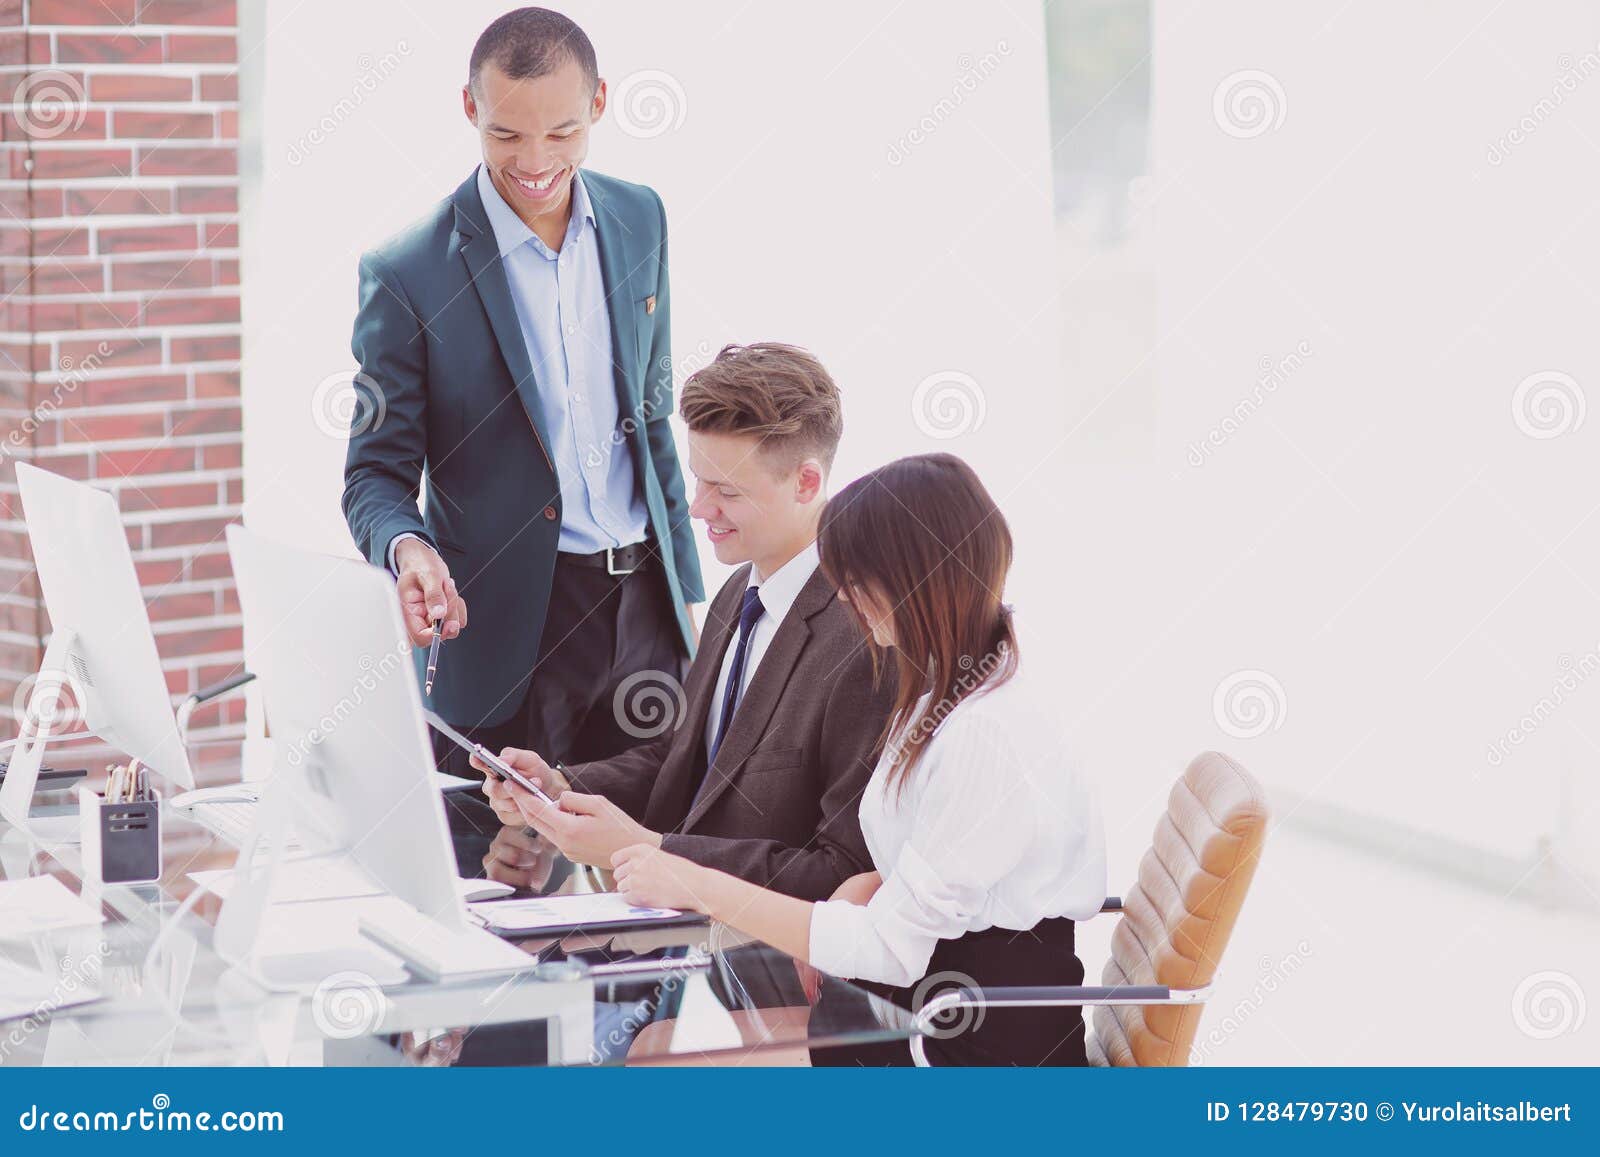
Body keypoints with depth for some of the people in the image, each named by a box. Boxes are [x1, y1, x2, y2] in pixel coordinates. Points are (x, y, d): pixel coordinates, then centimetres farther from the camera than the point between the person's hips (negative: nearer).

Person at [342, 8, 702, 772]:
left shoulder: (639, 219, 5)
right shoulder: (406, 273, -11)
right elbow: (376, 474, -5)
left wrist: (685, 589, 14)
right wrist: (406, 547, -27)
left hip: (644, 607, 4)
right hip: (506, 631, -4)